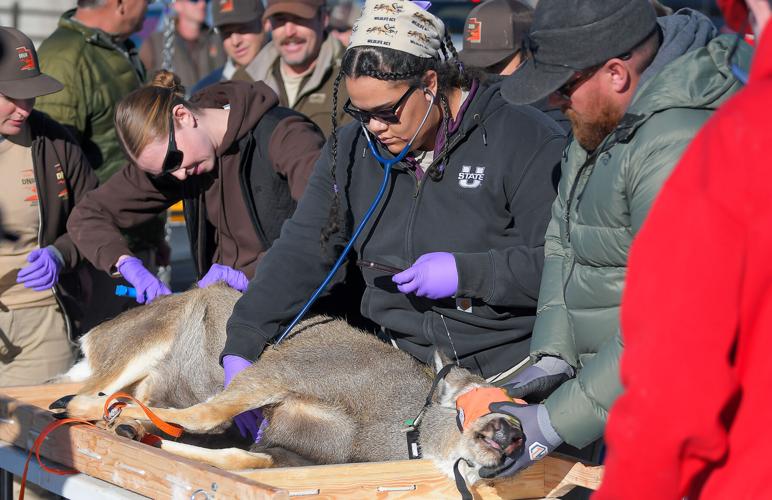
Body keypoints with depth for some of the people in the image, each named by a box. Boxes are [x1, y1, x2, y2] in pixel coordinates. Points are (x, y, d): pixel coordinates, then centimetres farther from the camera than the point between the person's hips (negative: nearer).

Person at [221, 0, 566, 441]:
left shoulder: (528, 141, -8)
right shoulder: (353, 148, 9)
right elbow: (301, 252, 10)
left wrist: (466, 272, -17)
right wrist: (242, 348, 1)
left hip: (512, 370, -4)